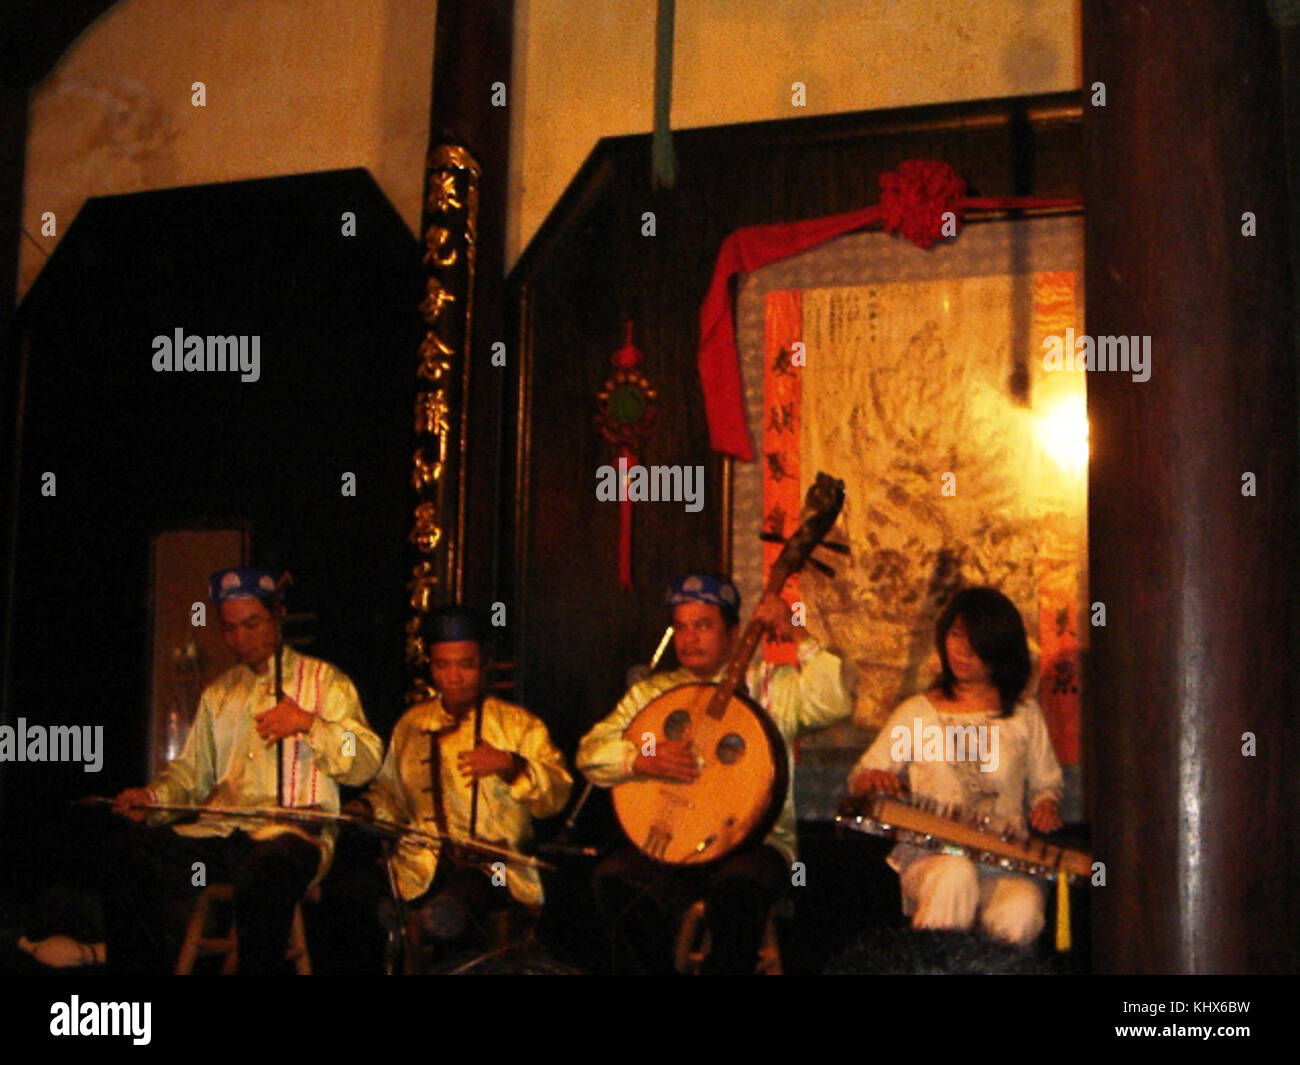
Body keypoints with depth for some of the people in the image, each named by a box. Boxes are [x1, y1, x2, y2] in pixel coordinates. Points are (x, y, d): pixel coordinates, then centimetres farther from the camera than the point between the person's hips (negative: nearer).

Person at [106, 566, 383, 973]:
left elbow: (365, 764, 3)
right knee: (130, 860, -21)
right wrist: (152, 796, 2)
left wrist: (309, 724, -11)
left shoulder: (323, 680, 11)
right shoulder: (218, 692, 26)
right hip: (219, 831, 5)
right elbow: (193, 770, 23)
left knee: (266, 871, -40)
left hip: (293, 831, -5)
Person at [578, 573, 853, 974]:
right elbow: (591, 753, 6)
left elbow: (836, 704, -10)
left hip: (755, 843, -2)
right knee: (613, 877, -26)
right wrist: (641, 758, -14)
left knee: (738, 884, -35)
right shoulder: (650, 693, 15)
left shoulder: (770, 685, 7)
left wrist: (797, 636, -17)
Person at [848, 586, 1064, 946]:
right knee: (956, 875, -36)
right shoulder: (916, 713, 12)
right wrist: (874, 778, -13)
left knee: (1020, 911, -33)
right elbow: (858, 781, 11)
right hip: (929, 853, 0)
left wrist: (1046, 806, -2)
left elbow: (1045, 784, 22)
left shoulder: (1024, 714, 16)